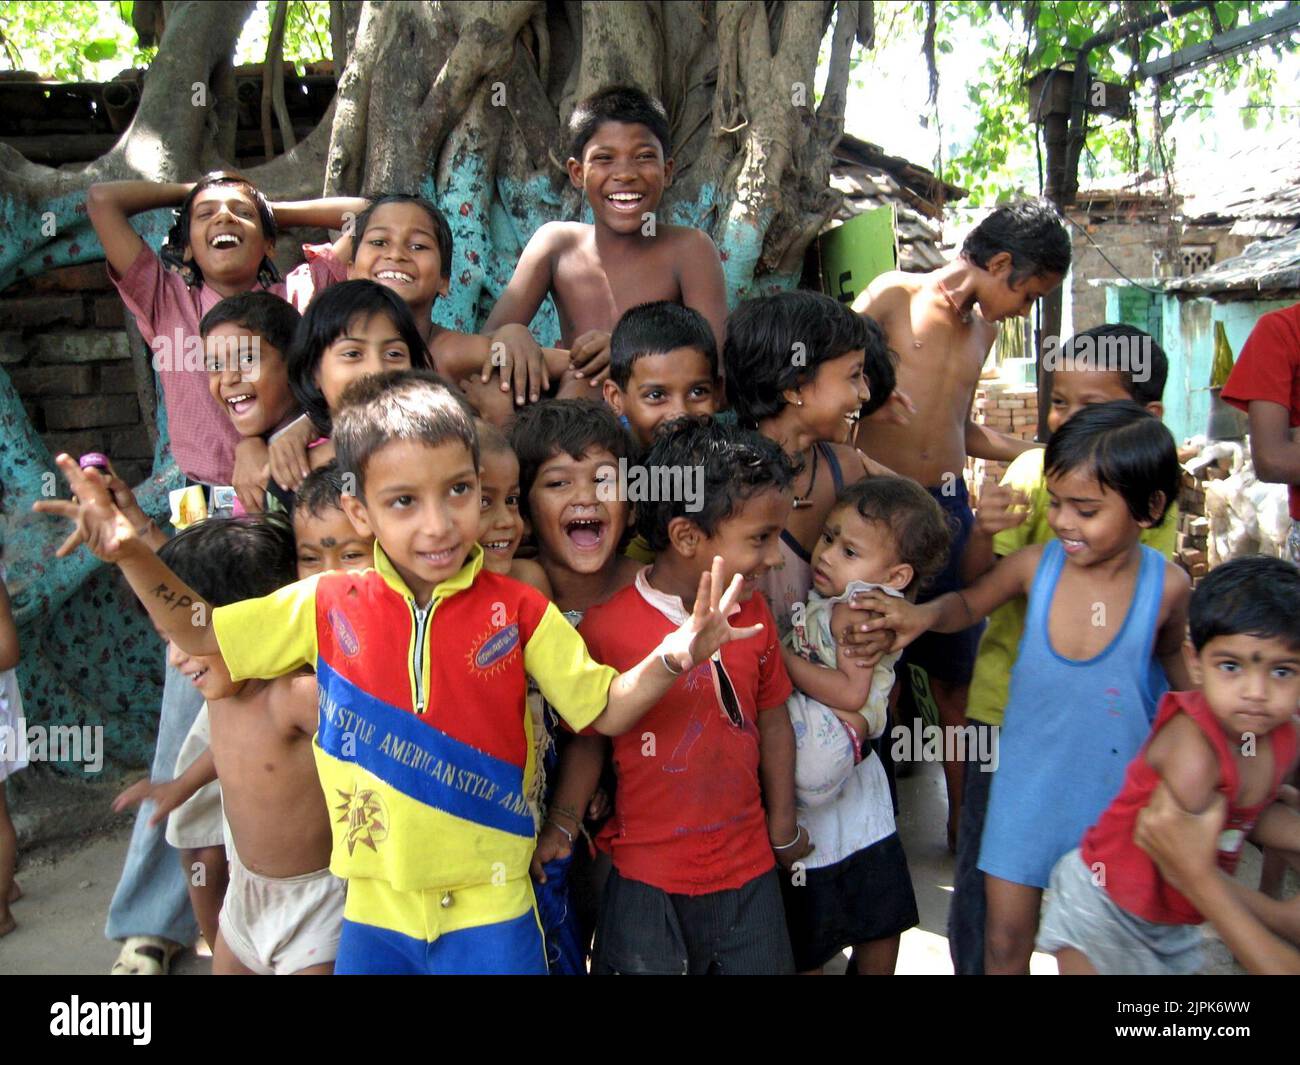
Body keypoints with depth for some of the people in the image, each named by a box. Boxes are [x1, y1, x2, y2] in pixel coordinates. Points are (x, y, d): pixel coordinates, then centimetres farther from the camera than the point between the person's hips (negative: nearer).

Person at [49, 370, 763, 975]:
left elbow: (604, 710, -2)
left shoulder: (517, 612, -9)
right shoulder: (329, 606, -5)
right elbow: (199, 633, 7)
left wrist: (668, 660, -21)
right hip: (374, 913, 2)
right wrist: (131, 554, -8)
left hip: (490, 913, -2)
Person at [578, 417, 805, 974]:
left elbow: (772, 720, 9)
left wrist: (783, 826, 13)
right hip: (647, 880, -4)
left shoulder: (753, 613, 0)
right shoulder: (605, 629, -17)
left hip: (749, 869, 5)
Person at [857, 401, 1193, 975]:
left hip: (1115, 788, 0)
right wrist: (924, 613, -16)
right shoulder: (1035, 564, -14)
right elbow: (967, 603, 4)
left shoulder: (1166, 586, -14)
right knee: (1005, 940, 11)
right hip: (1027, 781, 1)